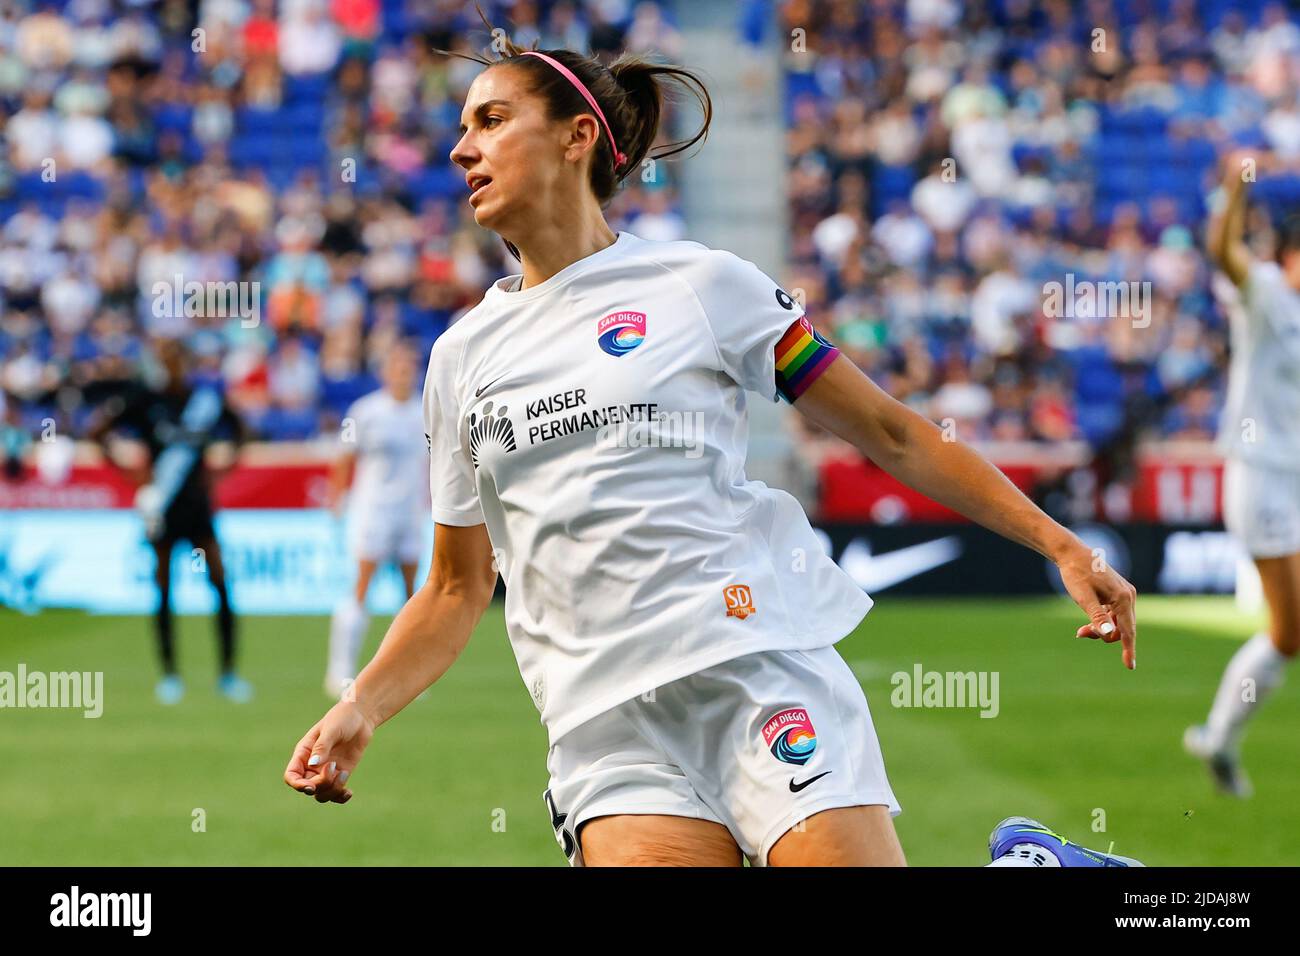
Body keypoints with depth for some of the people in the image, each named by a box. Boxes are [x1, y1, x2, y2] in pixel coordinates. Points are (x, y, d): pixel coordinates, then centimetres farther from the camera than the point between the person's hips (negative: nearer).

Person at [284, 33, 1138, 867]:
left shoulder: (700, 284, 4)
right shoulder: (461, 356, 16)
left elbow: (891, 434, 6)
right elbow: (458, 590, 20)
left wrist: (1060, 544, 0)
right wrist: (361, 711, 4)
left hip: (763, 667, -3)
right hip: (604, 732, 3)